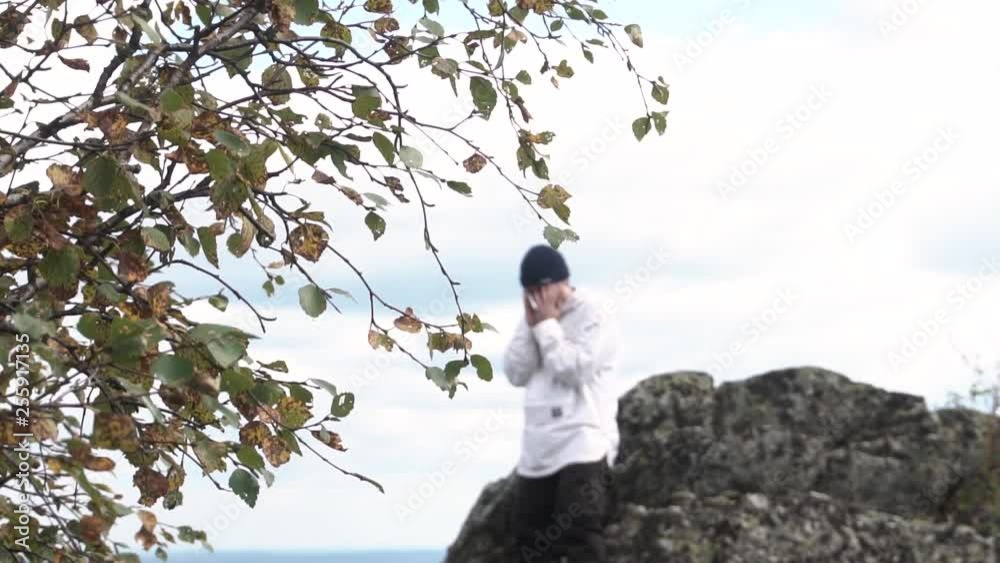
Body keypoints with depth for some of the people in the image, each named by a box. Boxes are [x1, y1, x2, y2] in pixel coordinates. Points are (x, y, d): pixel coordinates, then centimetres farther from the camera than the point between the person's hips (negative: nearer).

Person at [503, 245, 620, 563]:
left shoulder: (591, 318, -5)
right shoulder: (532, 320, 16)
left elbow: (574, 370, -16)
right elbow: (515, 373, 6)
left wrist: (548, 326, -10)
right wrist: (531, 326, -3)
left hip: (582, 445, -7)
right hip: (537, 449, 7)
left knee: (580, 529, -16)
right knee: (528, 532, 9)